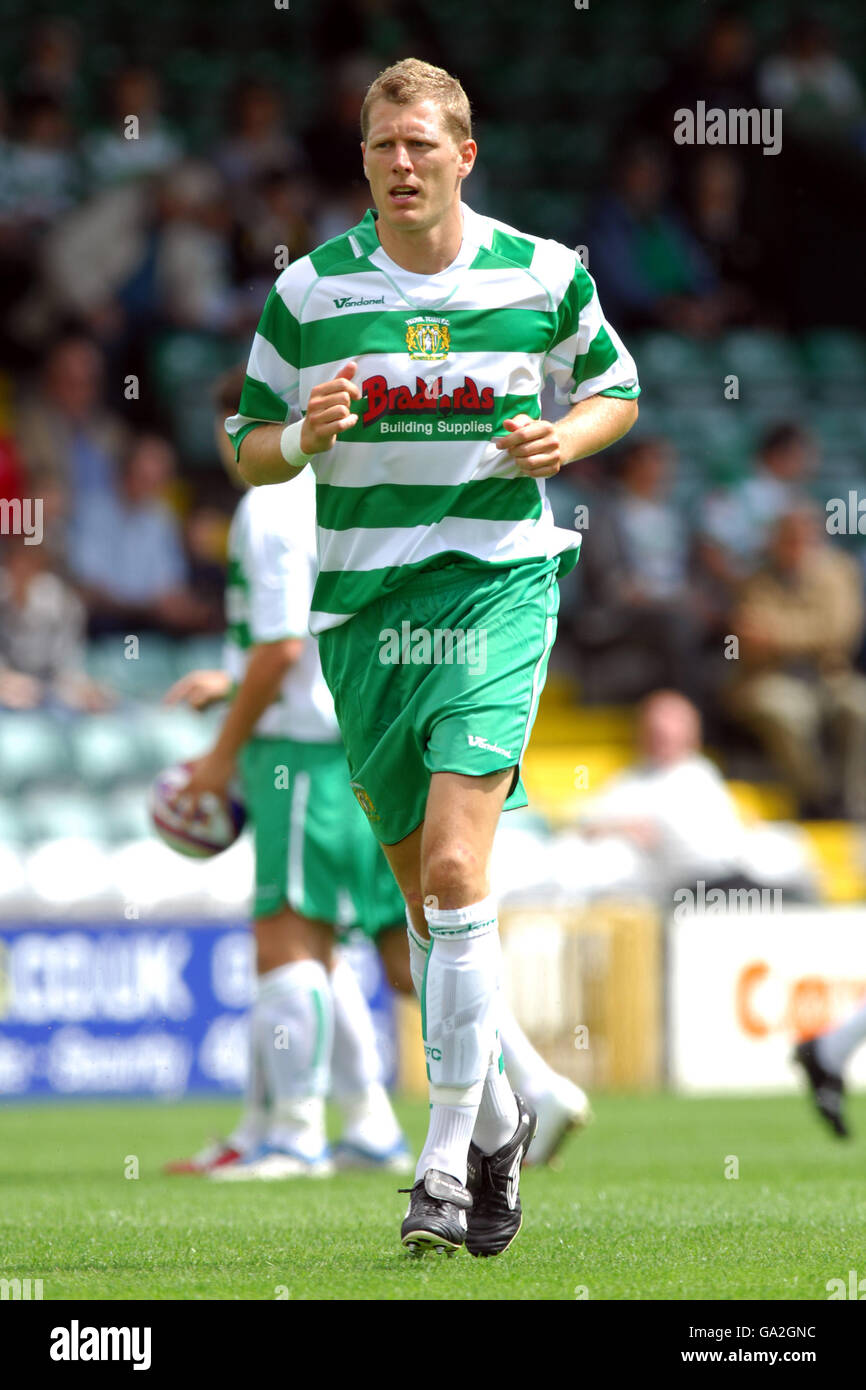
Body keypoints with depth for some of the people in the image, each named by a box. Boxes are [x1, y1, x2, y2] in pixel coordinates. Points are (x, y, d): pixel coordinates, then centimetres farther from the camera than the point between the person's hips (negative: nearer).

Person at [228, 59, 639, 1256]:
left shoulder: (545, 277, 0)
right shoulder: (309, 292, 2)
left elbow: (615, 391, 16)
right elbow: (247, 447, 9)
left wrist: (565, 439, -6)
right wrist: (301, 437, -14)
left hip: (499, 586, -3)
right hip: (363, 604, 3)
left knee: (454, 866, -18)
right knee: (419, 885, 11)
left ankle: (449, 1161, -15)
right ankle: (498, 1119, 31)